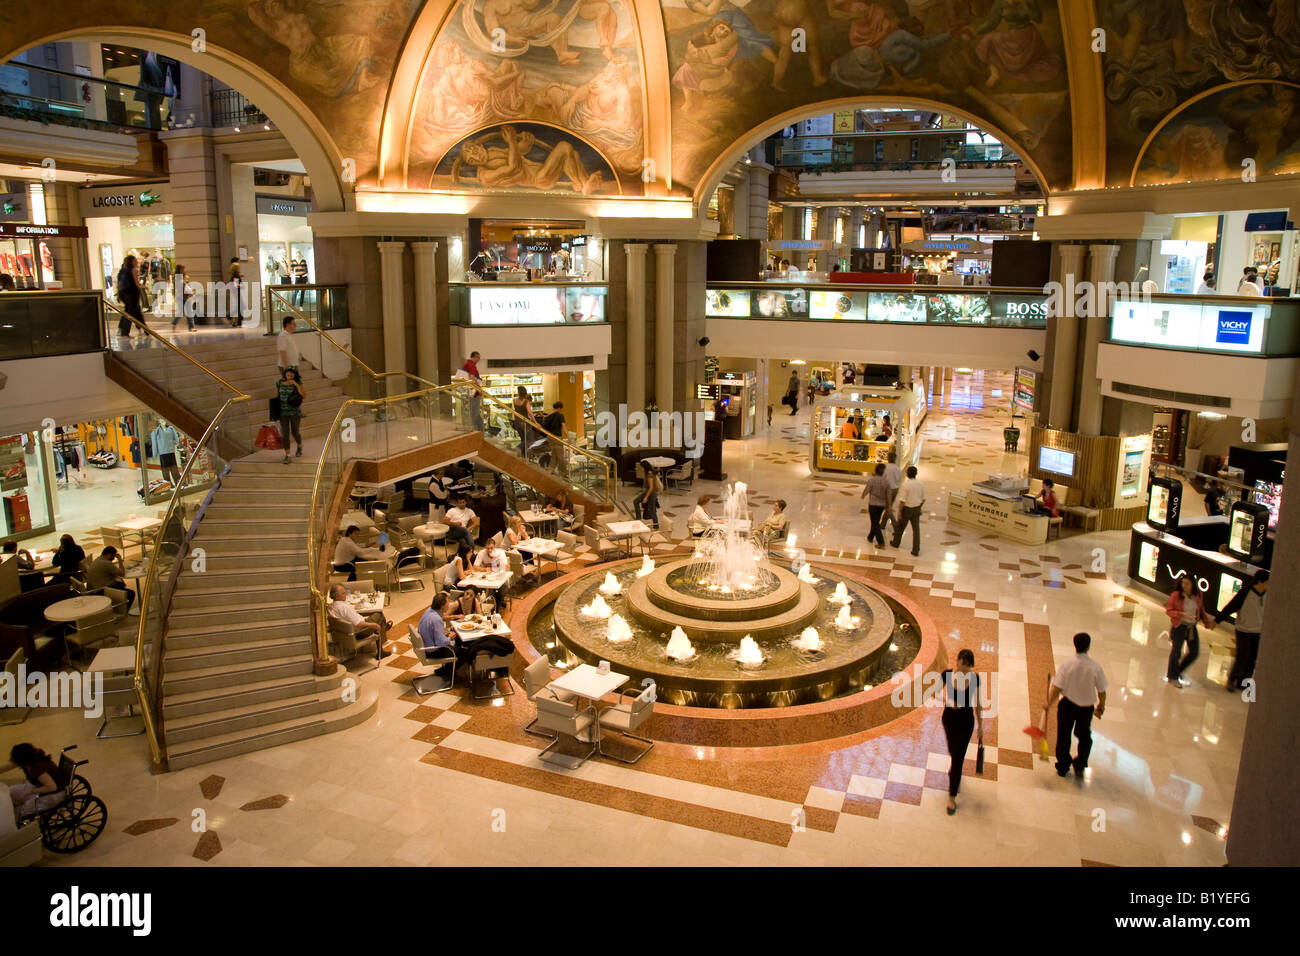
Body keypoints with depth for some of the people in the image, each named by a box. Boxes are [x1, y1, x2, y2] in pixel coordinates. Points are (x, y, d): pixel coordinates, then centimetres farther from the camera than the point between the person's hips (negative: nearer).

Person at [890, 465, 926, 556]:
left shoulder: (905, 485, -19)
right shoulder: (920, 484, -2)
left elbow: (902, 501, -19)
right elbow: (923, 499, 7)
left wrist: (899, 511, -10)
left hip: (907, 509, -4)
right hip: (916, 509, 4)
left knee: (900, 527, 17)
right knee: (916, 529, 6)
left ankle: (895, 543, 37)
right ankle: (916, 551, 4)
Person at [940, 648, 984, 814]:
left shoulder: (974, 678, -11)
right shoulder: (947, 674, -13)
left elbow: (977, 703, -1)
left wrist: (980, 726, 4)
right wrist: (946, 700, -23)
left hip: (966, 721, -1)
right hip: (949, 718, 1)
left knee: (958, 757, -2)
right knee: (953, 752, 20)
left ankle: (952, 797, 9)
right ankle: (955, 775, 55)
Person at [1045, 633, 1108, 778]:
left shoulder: (1066, 665, -18)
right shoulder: (1096, 667, -17)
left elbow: (1057, 688, -15)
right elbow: (1101, 691, -7)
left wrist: (1049, 703, 0)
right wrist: (1101, 706, 12)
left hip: (1067, 705, -1)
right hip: (1087, 707, 1)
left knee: (1063, 736, 16)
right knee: (1085, 737, 25)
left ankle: (1063, 767, 25)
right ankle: (1080, 766, 25)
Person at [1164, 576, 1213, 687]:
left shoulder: (1198, 596, -1)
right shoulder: (1176, 595, -14)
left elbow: (1201, 611, 13)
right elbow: (1168, 610, -12)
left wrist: (1207, 622, 0)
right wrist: (1182, 614, -26)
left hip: (1192, 627, 5)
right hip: (1179, 627, -5)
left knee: (1194, 652, 11)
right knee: (1176, 651, 3)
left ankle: (1178, 670, 33)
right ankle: (1172, 677, 20)